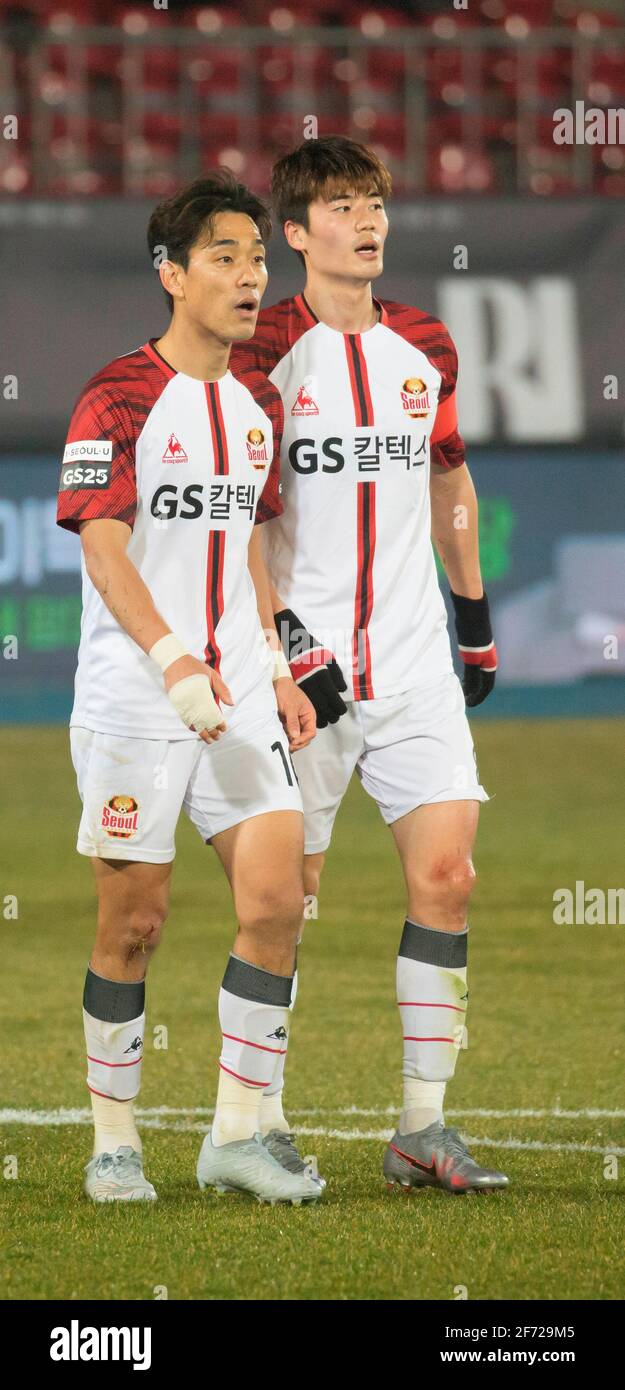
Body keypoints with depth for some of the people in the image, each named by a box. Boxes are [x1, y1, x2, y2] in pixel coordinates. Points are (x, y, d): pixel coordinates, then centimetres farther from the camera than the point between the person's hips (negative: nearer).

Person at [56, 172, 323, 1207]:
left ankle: (239, 1134, 3)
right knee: (134, 923, 0)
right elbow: (101, 547, -15)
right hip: (133, 698, -6)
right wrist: (177, 661, -25)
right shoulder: (118, 400, -8)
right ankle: (115, 1143, 13)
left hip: (239, 699, 6)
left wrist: (276, 671, 14)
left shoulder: (258, 405, 12)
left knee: (276, 900, -6)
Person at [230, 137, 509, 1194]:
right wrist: (283, 633, -15)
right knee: (285, 891, -2)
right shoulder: (262, 349, -5)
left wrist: (474, 614, 22)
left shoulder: (426, 349, 11)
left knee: (445, 870, -6)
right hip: (302, 666, -4)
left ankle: (423, 1127, -1)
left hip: (414, 661, 4)